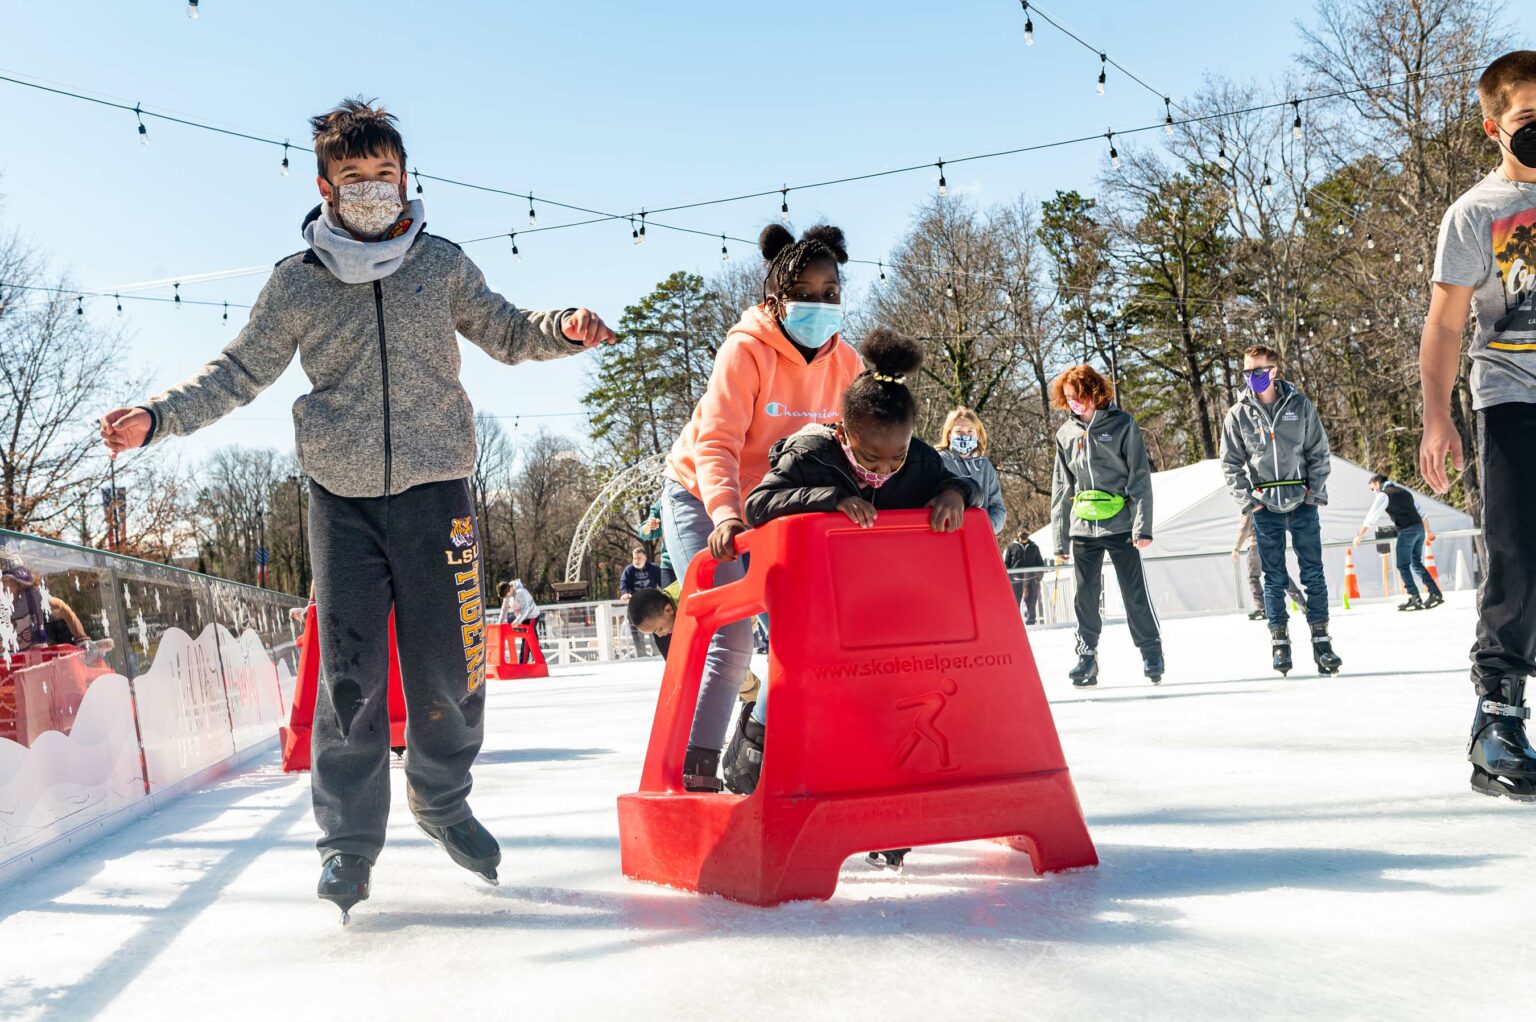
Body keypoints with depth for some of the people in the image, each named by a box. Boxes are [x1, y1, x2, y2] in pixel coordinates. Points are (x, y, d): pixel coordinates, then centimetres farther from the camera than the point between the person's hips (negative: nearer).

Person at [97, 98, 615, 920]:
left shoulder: (443, 265, 8)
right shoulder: (297, 283, 6)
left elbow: (506, 334, 17)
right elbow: (239, 371, 10)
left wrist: (564, 329, -3)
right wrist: (155, 418, -2)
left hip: (436, 486, 1)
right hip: (342, 495, 0)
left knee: (450, 662, 2)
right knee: (350, 668, -4)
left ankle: (442, 800, 28)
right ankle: (348, 839, 11)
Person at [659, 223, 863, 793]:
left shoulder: (844, 363, -8)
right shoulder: (746, 351, -24)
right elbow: (716, 444, -32)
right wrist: (726, 514, -47)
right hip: (701, 499, -5)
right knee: (730, 640, -17)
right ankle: (695, 771, -8)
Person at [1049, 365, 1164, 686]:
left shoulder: (1123, 424, 0)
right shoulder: (1066, 433, 9)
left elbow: (1140, 477, -3)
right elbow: (1061, 488, 12)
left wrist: (1143, 525, -12)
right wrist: (1060, 539, 9)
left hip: (1120, 524, -3)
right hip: (1082, 528, 3)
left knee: (1135, 593, 0)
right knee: (1085, 596, 2)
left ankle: (1151, 652, 13)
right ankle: (1087, 656, 10)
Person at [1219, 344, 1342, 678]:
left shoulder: (1299, 405, 2)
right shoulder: (1238, 414, 2)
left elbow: (1319, 453, 4)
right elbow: (1231, 464, 5)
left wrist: (1315, 492, -4)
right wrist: (1248, 500, -5)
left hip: (1303, 502, 0)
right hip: (1266, 506, 0)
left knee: (1313, 573, 0)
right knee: (1274, 578, 3)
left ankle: (1321, 637, 5)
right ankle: (1279, 640, 9)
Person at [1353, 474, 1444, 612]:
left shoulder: (1383, 495, 0)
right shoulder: (1404, 490, 22)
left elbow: (1371, 518, -3)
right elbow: (1421, 511, 25)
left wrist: (1360, 536, 3)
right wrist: (1428, 532, 31)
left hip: (1407, 531, -8)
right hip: (1420, 528, 8)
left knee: (1403, 566, -1)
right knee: (1417, 563, 14)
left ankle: (1414, 599, -5)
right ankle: (1435, 593, 7)